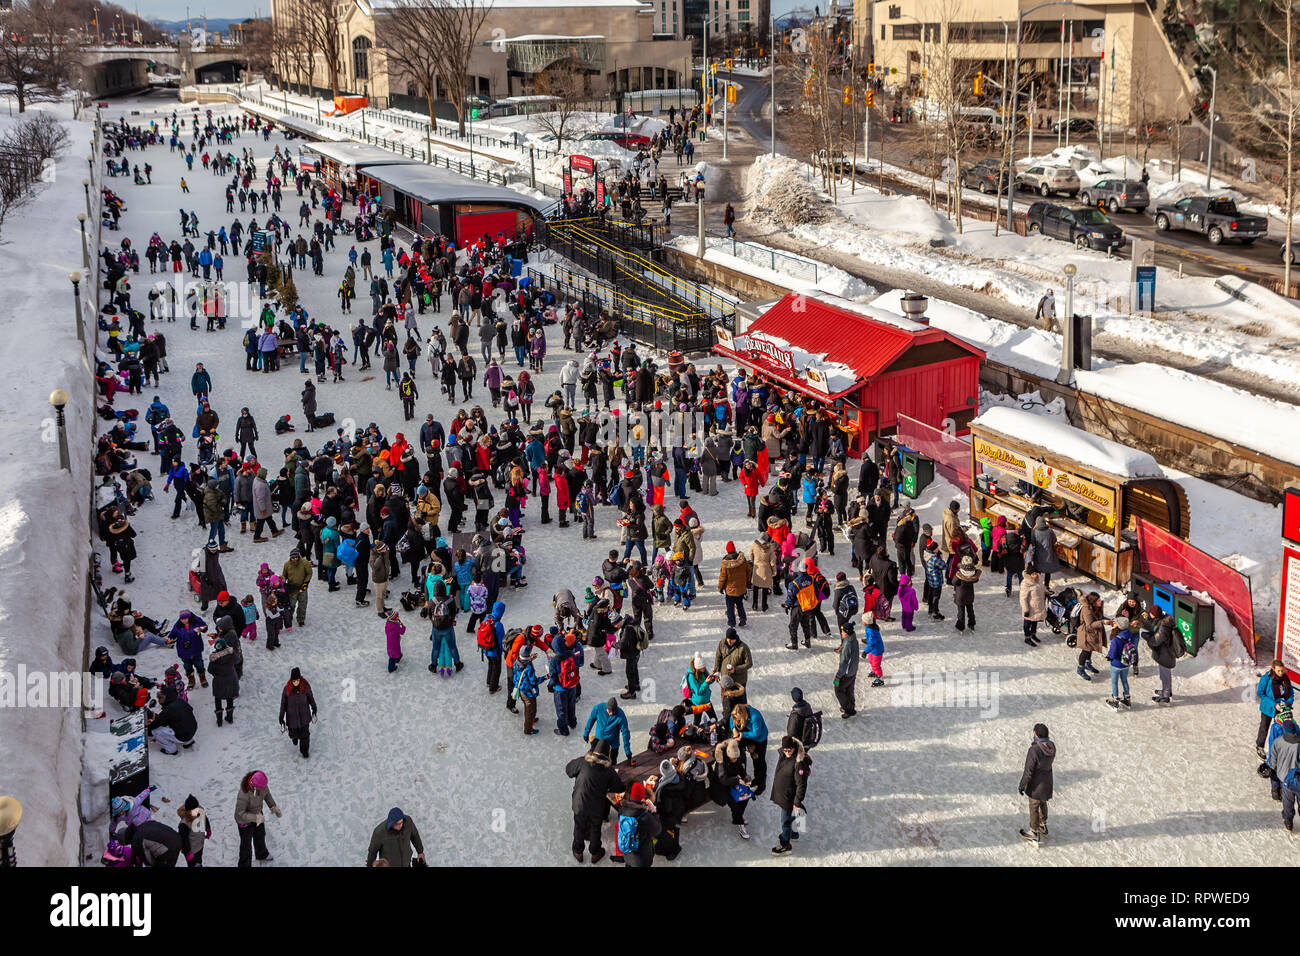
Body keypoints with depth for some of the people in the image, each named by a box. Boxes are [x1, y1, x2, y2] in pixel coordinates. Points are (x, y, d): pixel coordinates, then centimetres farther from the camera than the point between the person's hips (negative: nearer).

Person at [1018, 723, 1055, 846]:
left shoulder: (1034, 750, -32)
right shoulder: (1051, 746, -10)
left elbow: (1028, 771, -25)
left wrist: (1022, 785, -12)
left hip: (1036, 784, -7)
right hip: (1047, 781, 7)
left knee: (1034, 807, 11)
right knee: (1043, 803, 28)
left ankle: (1034, 833, 25)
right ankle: (1043, 827, 46)